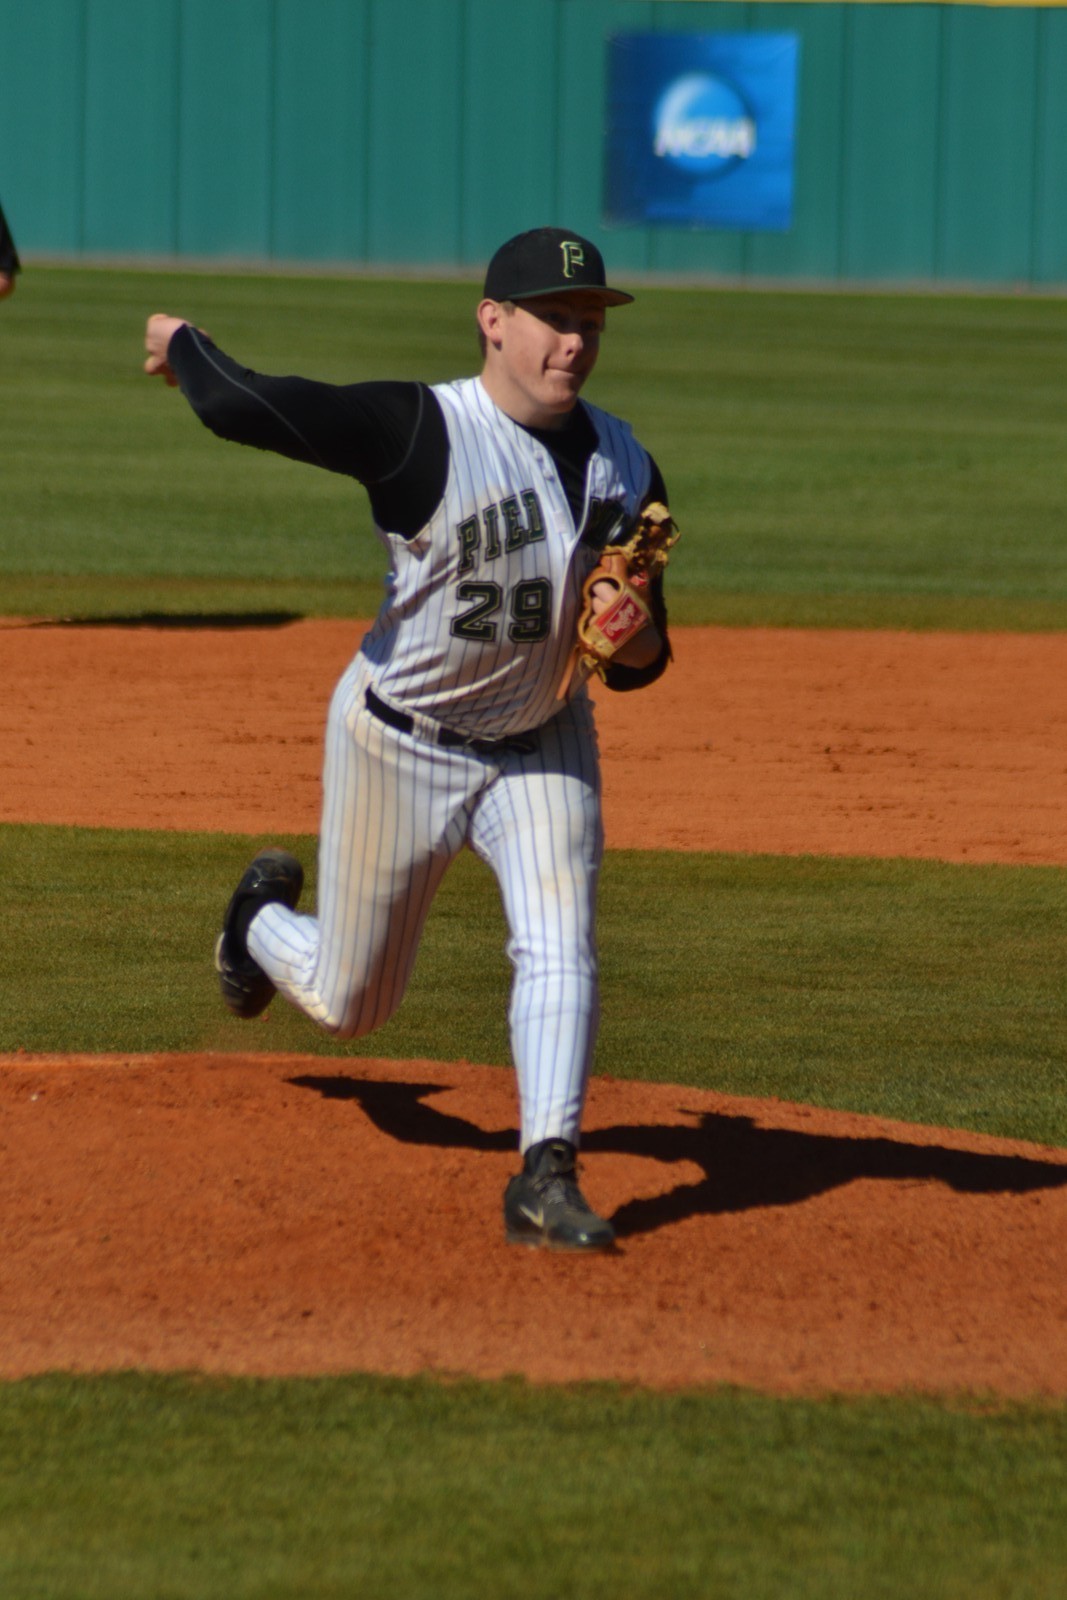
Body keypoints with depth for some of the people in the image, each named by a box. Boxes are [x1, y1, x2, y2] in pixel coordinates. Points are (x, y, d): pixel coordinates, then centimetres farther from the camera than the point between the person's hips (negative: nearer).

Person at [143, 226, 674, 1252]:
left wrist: (633, 643, -23)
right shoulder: (420, 434, -27)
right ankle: (268, 918, 47)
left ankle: (547, 1179, -16)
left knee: (558, 948, -18)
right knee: (345, 1003, 12)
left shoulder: (625, 468, -7)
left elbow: (638, 667, 1)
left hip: (541, 745, 3)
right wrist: (180, 343, -15)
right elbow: (235, 404, -36)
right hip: (402, 744, -3)